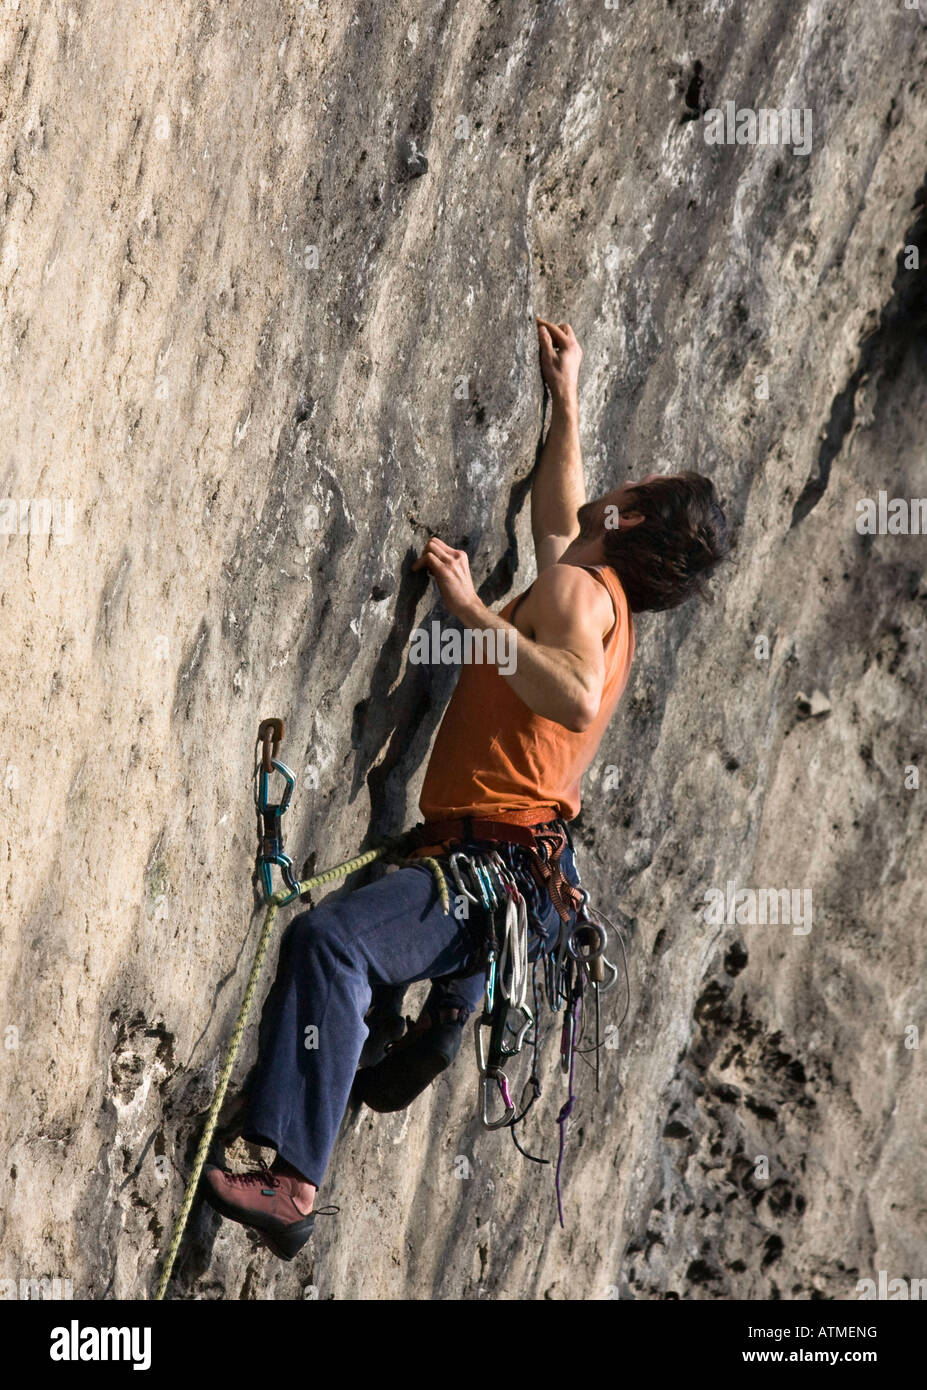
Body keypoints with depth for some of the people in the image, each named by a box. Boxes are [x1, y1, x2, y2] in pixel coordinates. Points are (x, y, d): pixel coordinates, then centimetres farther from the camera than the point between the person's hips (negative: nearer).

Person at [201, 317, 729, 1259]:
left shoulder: (579, 589, -9)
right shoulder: (604, 596, 18)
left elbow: (577, 698, -30)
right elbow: (559, 518, 40)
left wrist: (473, 610, -27)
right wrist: (566, 396, 43)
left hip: (496, 867, -11)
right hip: (525, 878, 11)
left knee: (328, 937, -36)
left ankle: (292, 1184, -45)